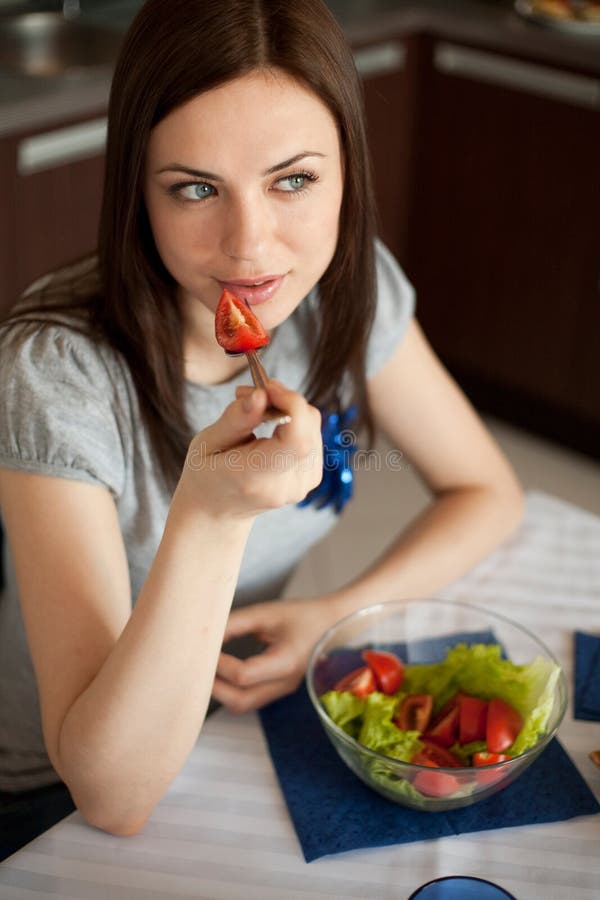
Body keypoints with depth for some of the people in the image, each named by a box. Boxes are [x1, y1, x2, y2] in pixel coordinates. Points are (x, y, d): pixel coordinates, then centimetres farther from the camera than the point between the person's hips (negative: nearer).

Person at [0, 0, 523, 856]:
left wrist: (343, 613, -17)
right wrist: (207, 515, -46)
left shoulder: (346, 286, -14)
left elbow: (488, 492, 1)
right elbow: (112, 794, -31)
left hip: (242, 714, 7)